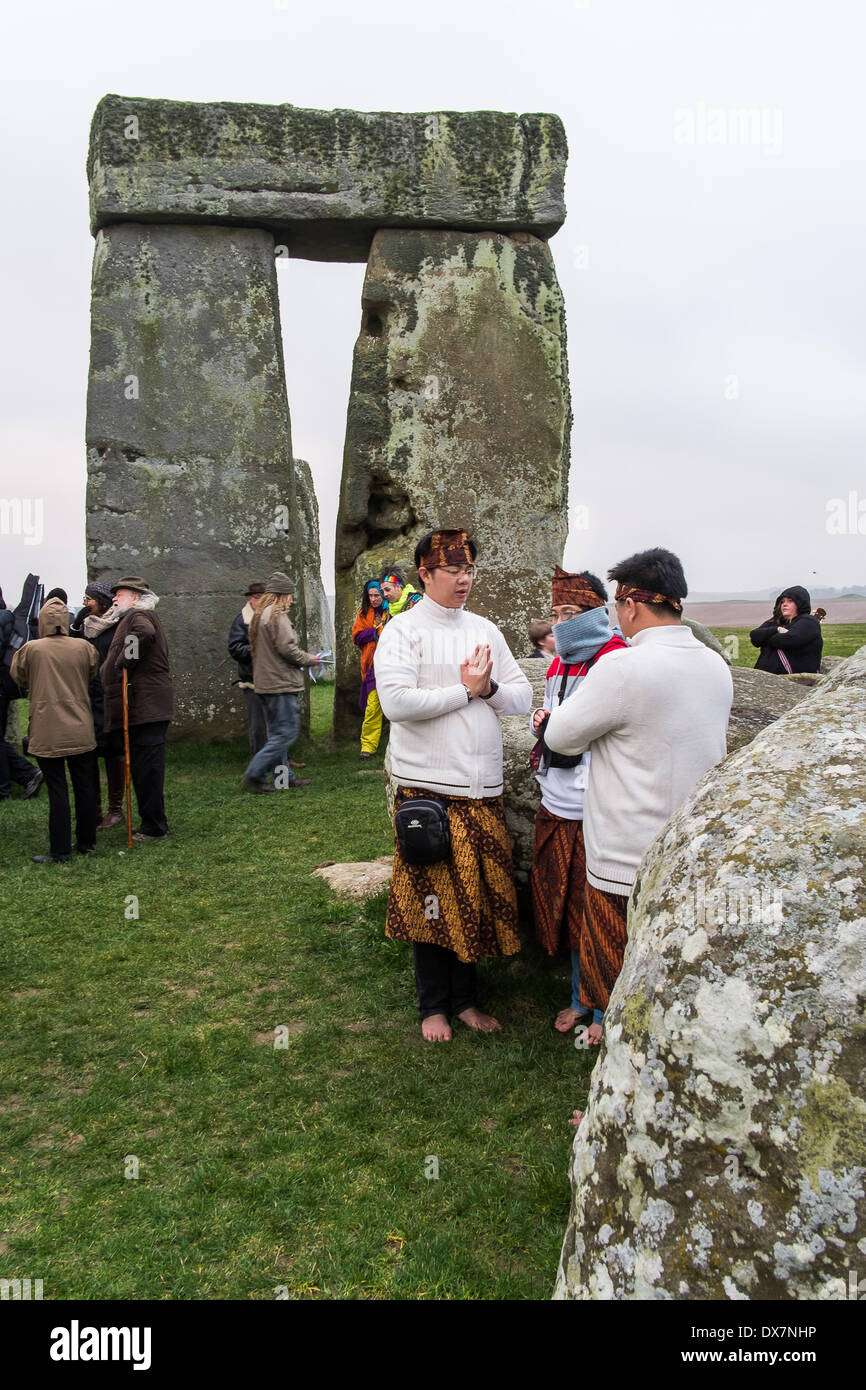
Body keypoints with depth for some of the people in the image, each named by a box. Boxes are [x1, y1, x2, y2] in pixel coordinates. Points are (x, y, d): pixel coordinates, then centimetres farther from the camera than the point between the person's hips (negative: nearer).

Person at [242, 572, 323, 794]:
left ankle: (284, 776, 21)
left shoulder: (259, 616, 16)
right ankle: (254, 775, -6)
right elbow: (287, 648, -20)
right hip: (281, 684, -11)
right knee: (286, 733, -6)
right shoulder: (277, 615, -14)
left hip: (265, 683, 11)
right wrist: (310, 659, -4)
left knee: (277, 733, 15)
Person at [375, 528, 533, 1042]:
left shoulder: (485, 630, 12)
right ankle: (433, 1005, 22)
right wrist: (466, 691, -11)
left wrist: (490, 687, -9)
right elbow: (396, 701, -19)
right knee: (432, 896, 4)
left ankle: (465, 999, 27)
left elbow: (523, 696, 12)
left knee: (478, 894, 10)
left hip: (483, 787, 5)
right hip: (427, 785, -5)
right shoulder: (403, 630, -4)